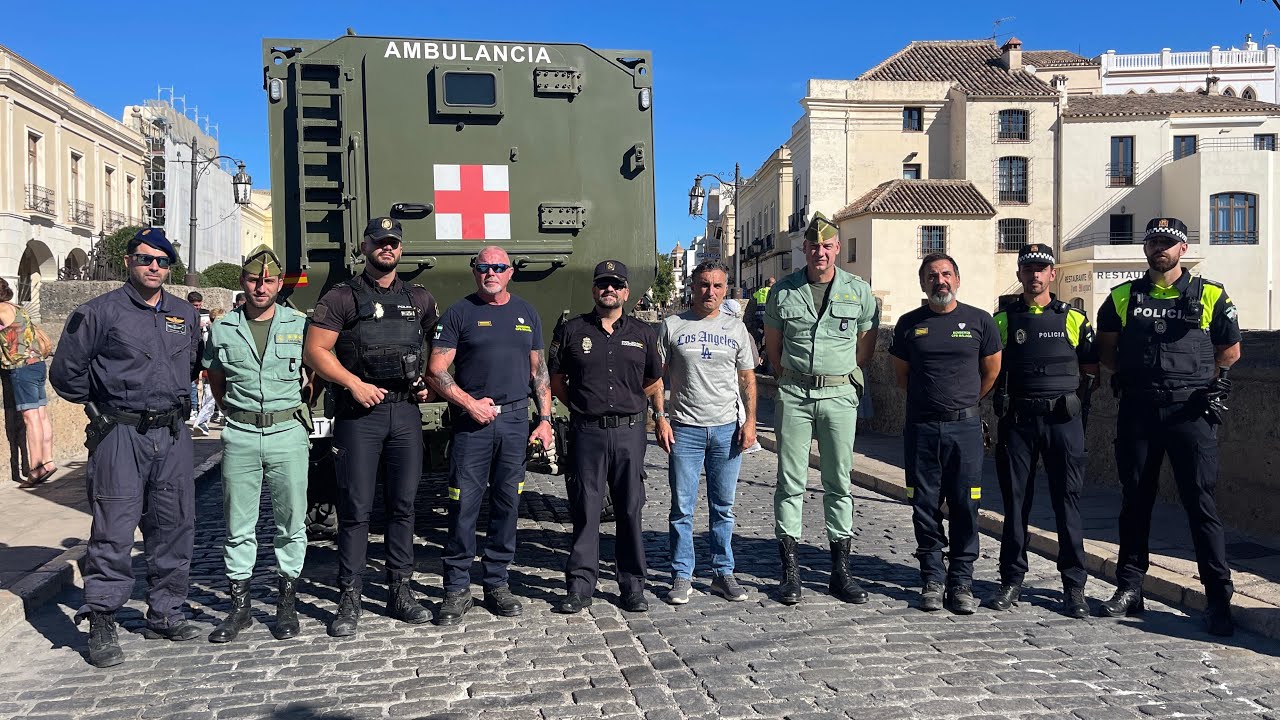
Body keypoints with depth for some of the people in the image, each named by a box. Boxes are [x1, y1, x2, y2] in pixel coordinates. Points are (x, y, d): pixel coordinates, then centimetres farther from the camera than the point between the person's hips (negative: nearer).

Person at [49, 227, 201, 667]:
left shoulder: (185, 315, 13)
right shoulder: (100, 312, -3)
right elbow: (66, 373, 0)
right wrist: (103, 406, 7)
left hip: (173, 436, 5)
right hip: (120, 436, -5)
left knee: (174, 529, 9)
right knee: (114, 532, -5)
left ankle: (165, 614, 22)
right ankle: (101, 625, 6)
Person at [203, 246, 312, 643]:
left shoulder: (300, 325, 4)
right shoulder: (223, 327, 7)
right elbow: (216, 383, 18)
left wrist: (297, 409, 9)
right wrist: (238, 412, 11)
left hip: (288, 434, -1)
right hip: (240, 437, 1)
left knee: (291, 523, 5)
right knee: (238, 525, 6)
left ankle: (286, 603, 17)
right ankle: (239, 606, 17)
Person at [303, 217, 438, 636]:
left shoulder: (420, 299, 14)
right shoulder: (341, 298, 2)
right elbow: (315, 352, -4)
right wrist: (355, 384, -13)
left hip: (407, 412, 4)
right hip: (359, 413, -4)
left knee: (403, 504, 8)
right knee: (356, 508, -2)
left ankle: (400, 592, 18)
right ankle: (349, 600, 6)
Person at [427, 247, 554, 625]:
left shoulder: (527, 313, 13)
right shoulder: (459, 313, 2)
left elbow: (539, 370, 16)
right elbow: (436, 371, -3)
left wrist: (545, 419, 8)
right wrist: (470, 403, -12)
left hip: (515, 421, 3)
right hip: (471, 421, -3)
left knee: (507, 504, 8)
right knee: (464, 505, -4)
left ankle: (497, 583, 19)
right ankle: (457, 589, 6)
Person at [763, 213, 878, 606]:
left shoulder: (859, 291, 3)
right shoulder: (783, 291, 3)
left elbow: (866, 345, 14)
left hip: (840, 394, 0)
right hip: (794, 395, 0)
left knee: (839, 483, 6)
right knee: (790, 482, 1)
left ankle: (841, 570, 15)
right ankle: (790, 570, 8)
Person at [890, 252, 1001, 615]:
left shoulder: (980, 321, 3)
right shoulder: (909, 324, 6)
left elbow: (991, 370, 15)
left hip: (965, 426, -1)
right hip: (920, 426, 1)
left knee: (965, 507, 0)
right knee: (925, 506, 5)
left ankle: (961, 583, 9)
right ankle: (931, 579, 15)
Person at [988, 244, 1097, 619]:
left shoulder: (1074, 319, 7)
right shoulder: (1003, 320, 8)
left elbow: (1091, 370, 10)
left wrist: (1069, 399, 2)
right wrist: (1003, 403, 1)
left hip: (1063, 421, 0)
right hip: (1016, 422, 1)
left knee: (1067, 502, 1)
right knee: (1015, 501, 5)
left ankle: (1074, 585, 10)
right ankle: (1012, 581, 14)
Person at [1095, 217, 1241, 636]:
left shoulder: (1210, 296, 5)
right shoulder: (1123, 297, 10)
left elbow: (1230, 350, 12)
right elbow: (1106, 348, 19)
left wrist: (1202, 380, 3)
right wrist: (1133, 375, 7)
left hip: (1191, 410, -2)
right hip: (1137, 409, 2)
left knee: (1200, 501, -4)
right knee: (1135, 499, 9)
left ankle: (1219, 597, 3)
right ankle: (1129, 588, 18)